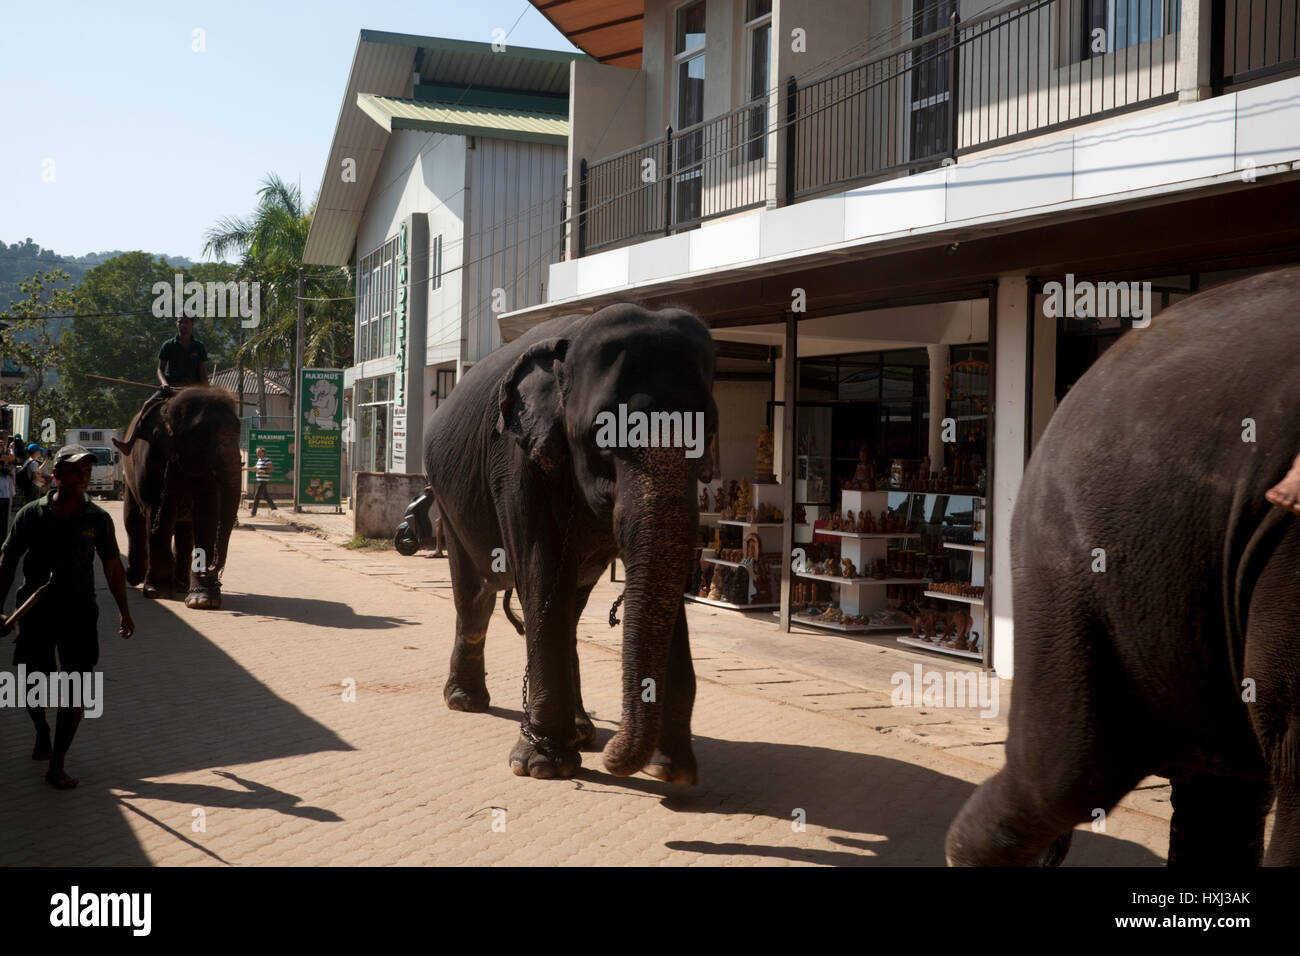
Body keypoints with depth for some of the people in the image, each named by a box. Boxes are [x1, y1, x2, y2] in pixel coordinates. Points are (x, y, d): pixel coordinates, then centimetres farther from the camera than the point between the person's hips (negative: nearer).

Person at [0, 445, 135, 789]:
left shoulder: (97, 518, 0)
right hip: (35, 611, 0)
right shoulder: (32, 514, -3)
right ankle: (42, 732, 43)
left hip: (79, 612, 0)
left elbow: (113, 566, 8)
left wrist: (123, 612, 8)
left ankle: (57, 765, 2)